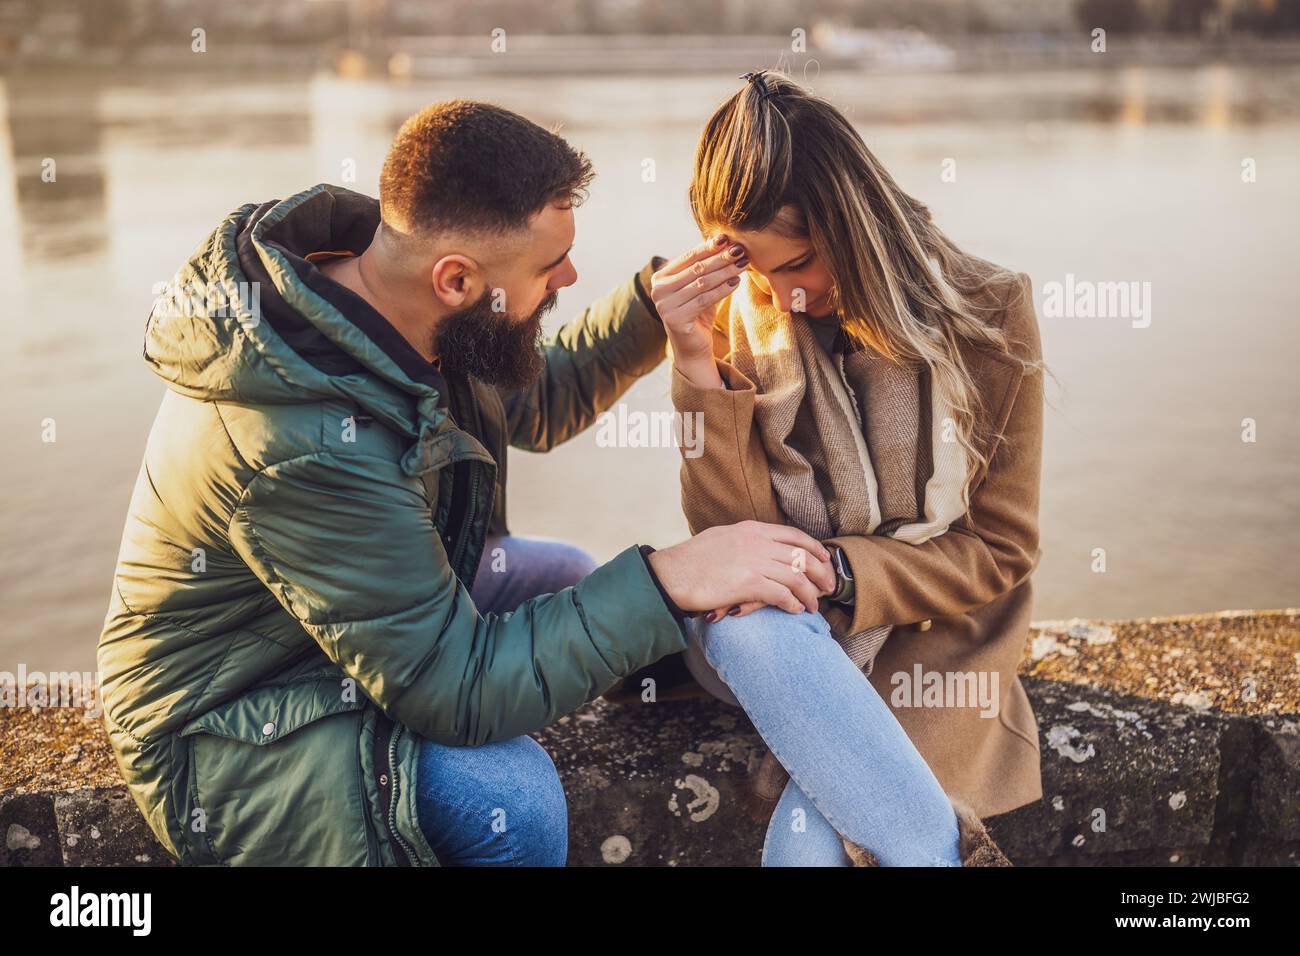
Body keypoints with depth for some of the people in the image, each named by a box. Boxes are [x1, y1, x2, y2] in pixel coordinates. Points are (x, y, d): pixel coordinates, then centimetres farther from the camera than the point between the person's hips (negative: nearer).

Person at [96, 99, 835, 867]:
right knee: (507, 791, -31)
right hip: (230, 732, -9)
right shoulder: (308, 449, -37)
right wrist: (669, 581, -35)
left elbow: (535, 404, 8)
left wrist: (655, 308, -6)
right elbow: (451, 688, -32)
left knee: (571, 581, 9)